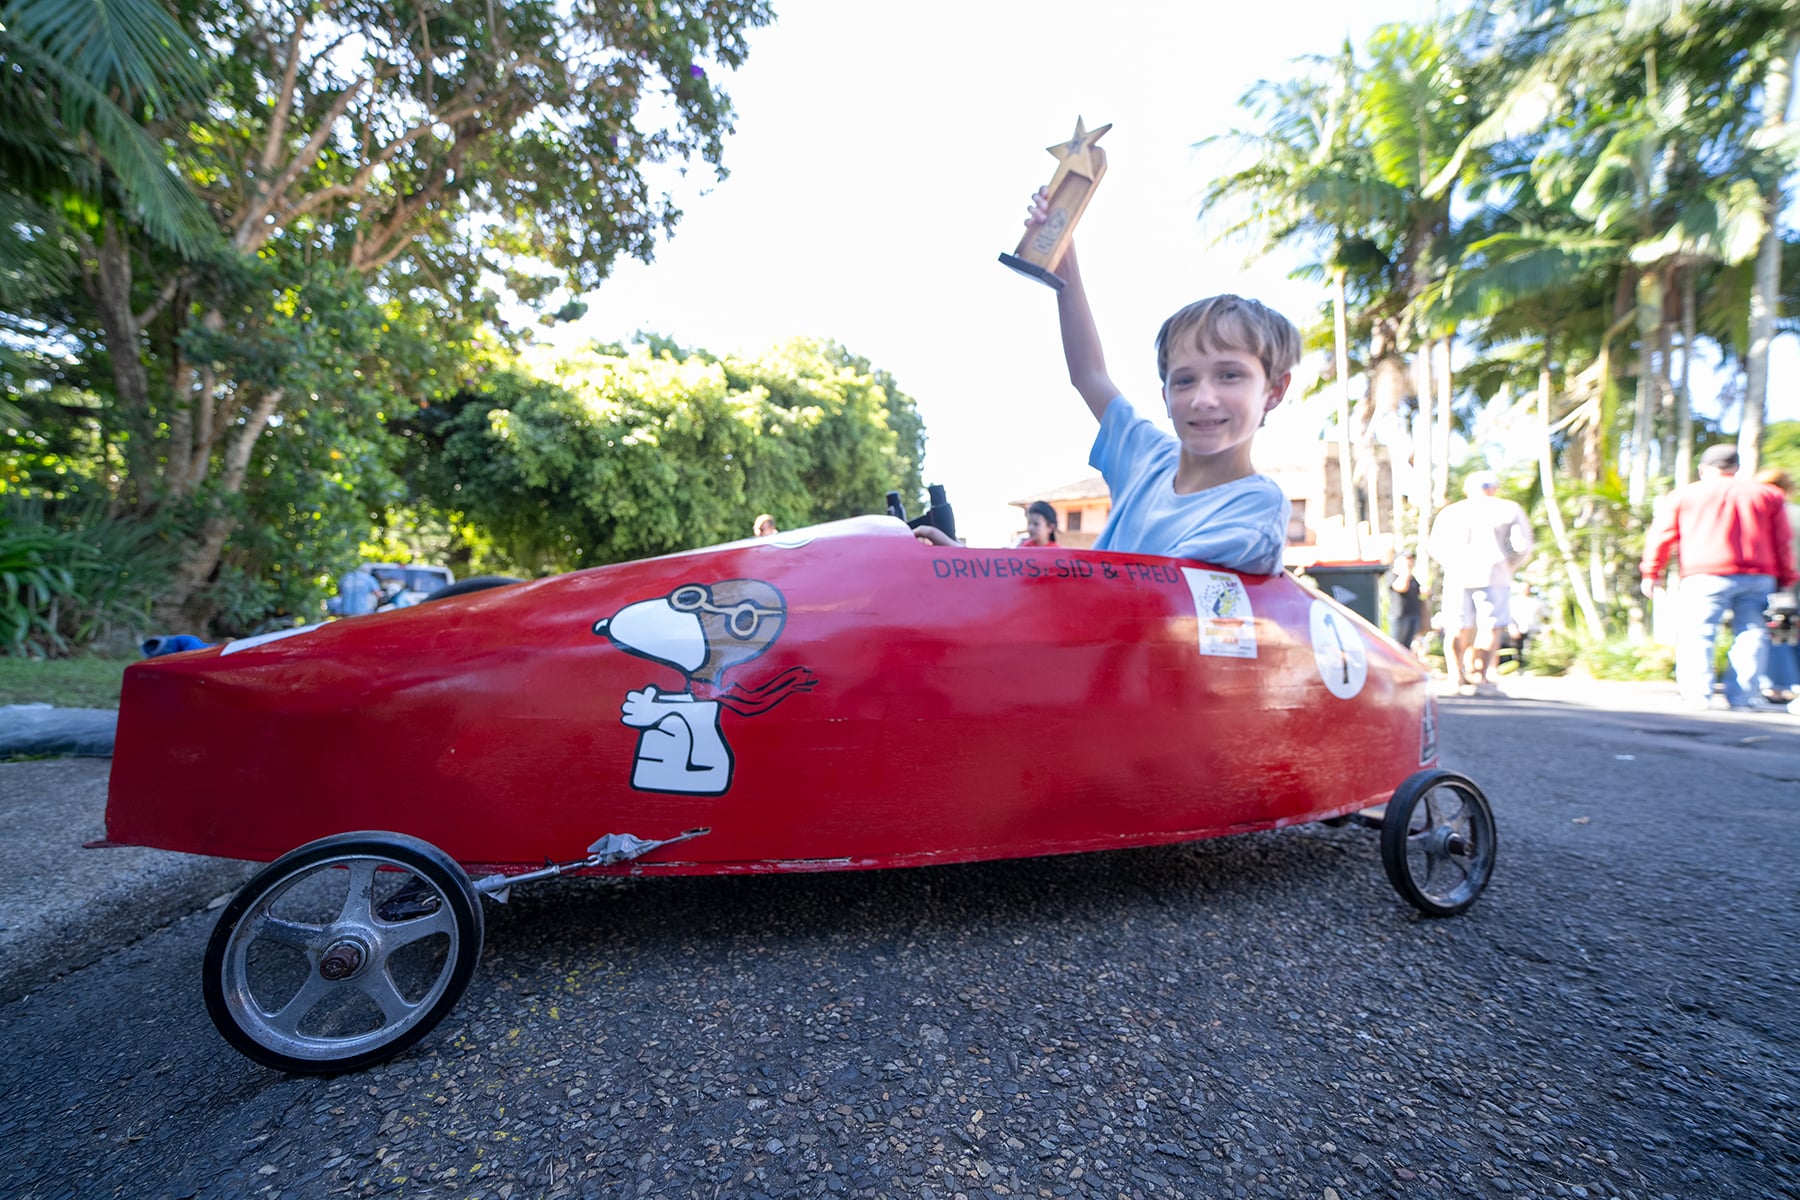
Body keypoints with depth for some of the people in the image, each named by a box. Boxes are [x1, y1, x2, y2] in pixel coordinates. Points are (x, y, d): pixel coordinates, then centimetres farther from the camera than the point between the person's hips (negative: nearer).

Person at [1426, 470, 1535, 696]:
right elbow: (1523, 545, 2)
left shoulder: (1450, 511, 16)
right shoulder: (1509, 509, 10)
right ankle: (1480, 677, -9)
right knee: (1491, 627, -1)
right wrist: (1510, 567, 18)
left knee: (1457, 628, 4)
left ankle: (1456, 677, -5)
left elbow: (1434, 546, 12)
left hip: (1457, 575, 2)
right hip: (1492, 574, -2)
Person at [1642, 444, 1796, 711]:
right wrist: (1786, 578, 20)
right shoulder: (1768, 495, 18)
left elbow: (1662, 536, 4)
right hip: (1760, 576, 4)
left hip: (1706, 575, -3)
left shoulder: (1684, 494, 9)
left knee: (1696, 633, -3)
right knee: (1752, 633, 7)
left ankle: (1696, 695, -9)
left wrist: (1651, 572, 7)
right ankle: (1745, 695, 4)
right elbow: (1783, 541, 17)